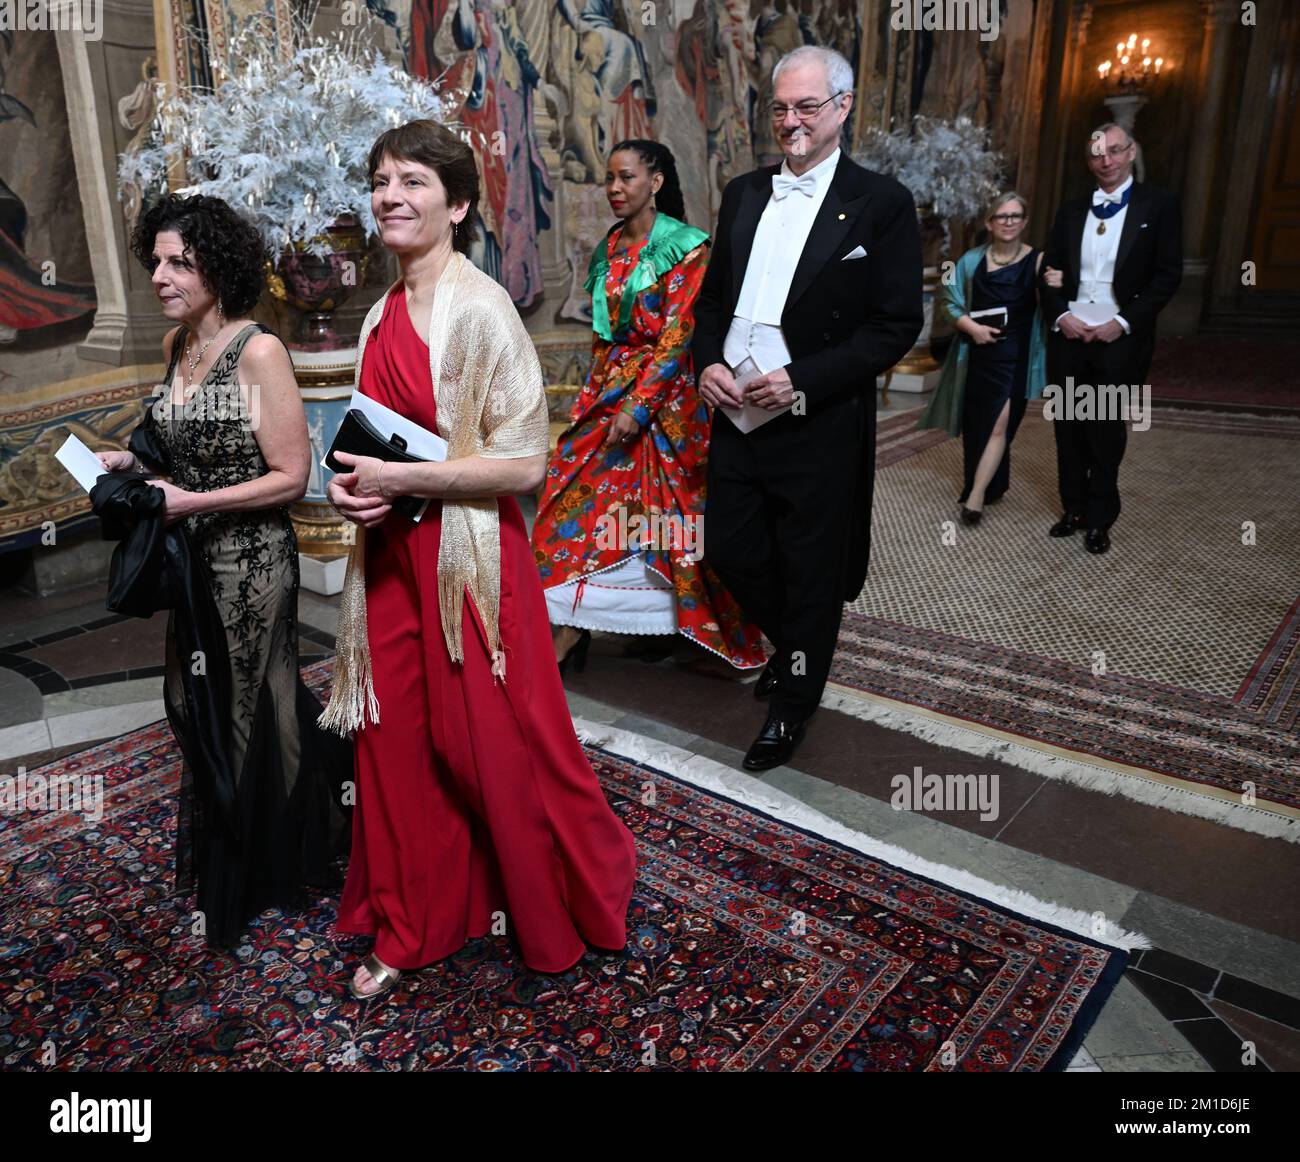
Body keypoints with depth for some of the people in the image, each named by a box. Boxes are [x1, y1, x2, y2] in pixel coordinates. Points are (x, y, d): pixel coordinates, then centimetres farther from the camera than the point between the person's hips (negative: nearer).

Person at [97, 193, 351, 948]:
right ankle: (221, 854, 43)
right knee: (197, 703, 18)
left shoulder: (259, 352, -19)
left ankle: (263, 872, 35)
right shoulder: (177, 344, 6)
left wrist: (189, 503, -20)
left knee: (250, 710, 9)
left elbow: (291, 477, -19)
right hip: (195, 560, 8)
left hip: (252, 564, -7)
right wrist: (137, 461, 2)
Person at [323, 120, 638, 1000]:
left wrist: (402, 479, -18)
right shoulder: (384, 314, 9)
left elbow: (525, 463, -18)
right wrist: (354, 483, 0)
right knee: (397, 737, 12)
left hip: (467, 556, -7)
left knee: (493, 744, 5)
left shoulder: (479, 308, -14)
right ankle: (411, 924, 33)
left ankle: (574, 899, 33)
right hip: (392, 554, 7)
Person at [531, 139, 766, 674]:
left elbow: (678, 335, -15)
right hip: (609, 390, 7)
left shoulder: (686, 246, -9)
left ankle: (668, 619, 21)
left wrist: (637, 406, -20)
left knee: (664, 508, 1)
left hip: (664, 395, -6)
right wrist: (595, 392, 12)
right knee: (577, 495, 0)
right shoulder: (608, 249, 12)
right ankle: (569, 631, 5)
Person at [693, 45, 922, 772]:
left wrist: (801, 381, -19)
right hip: (735, 418, 6)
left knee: (810, 575, 8)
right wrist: (707, 362, -4)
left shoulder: (881, 202, -6)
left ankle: (794, 705, 29)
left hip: (819, 429, -5)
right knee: (731, 553, 13)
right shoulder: (744, 194, 11)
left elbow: (897, 324, -10)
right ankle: (795, 646, 42)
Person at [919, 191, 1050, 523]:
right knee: (976, 424, 13)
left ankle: (976, 496, -7)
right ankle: (990, 486, 33)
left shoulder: (1037, 261, -5)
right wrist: (971, 326, -11)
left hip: (1015, 354, -3)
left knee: (1000, 423, -10)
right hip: (977, 353, 4)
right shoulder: (973, 259, 2)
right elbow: (952, 302, 7)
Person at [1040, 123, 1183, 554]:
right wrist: (1060, 315, -8)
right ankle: (1074, 509, 20)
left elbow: (1168, 275, -4)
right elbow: (1049, 271, 10)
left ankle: (1100, 519, 12)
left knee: (1107, 431, 2)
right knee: (1068, 428, 7)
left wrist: (1123, 323, -13)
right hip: (1068, 335, 3)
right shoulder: (1072, 210, 11)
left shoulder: (1158, 204, 0)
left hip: (1121, 337, -3)